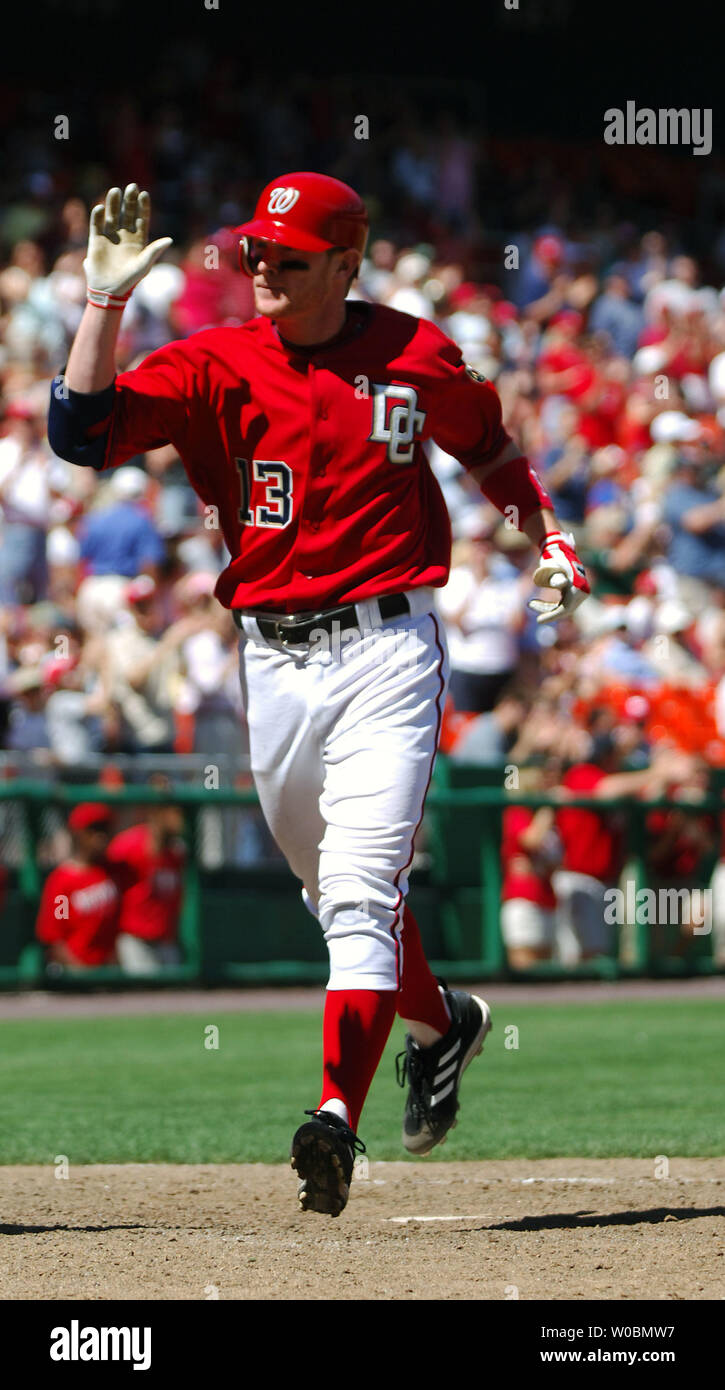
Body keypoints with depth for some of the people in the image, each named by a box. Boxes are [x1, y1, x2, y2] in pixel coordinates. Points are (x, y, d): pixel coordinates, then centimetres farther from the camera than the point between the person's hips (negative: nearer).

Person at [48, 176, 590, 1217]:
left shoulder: (417, 357, 1)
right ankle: (442, 1023, 43)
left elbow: (488, 446, 21)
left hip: (388, 648, -3)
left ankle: (337, 1118, -24)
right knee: (337, 890, 16)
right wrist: (106, 302, -20)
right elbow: (80, 431, -15)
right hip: (274, 657, 3)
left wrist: (547, 537, 13)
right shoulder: (214, 366, -1)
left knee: (360, 886, -16)